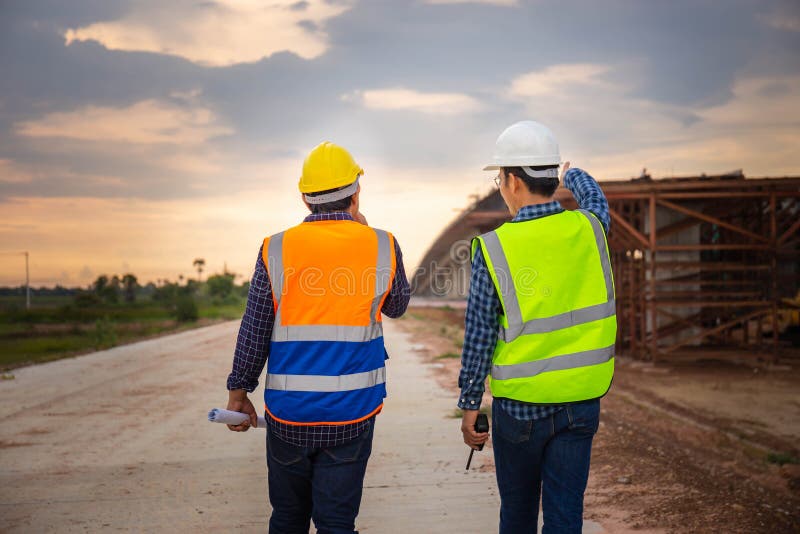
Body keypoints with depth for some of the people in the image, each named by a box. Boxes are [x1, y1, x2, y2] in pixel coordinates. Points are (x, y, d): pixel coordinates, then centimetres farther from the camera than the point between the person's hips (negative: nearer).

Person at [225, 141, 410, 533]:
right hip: (352, 414, -1)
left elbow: (253, 332, -1)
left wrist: (239, 392, 12)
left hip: (288, 413, 1)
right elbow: (397, 307, 15)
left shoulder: (276, 250, -4)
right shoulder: (382, 247, -3)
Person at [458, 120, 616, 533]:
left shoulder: (494, 248, -14)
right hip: (582, 402, 2)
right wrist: (573, 175, 45)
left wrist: (469, 405, 2)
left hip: (519, 404, -2)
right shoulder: (590, 229, -4)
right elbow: (595, 199, 23)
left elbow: (479, 337, -9)